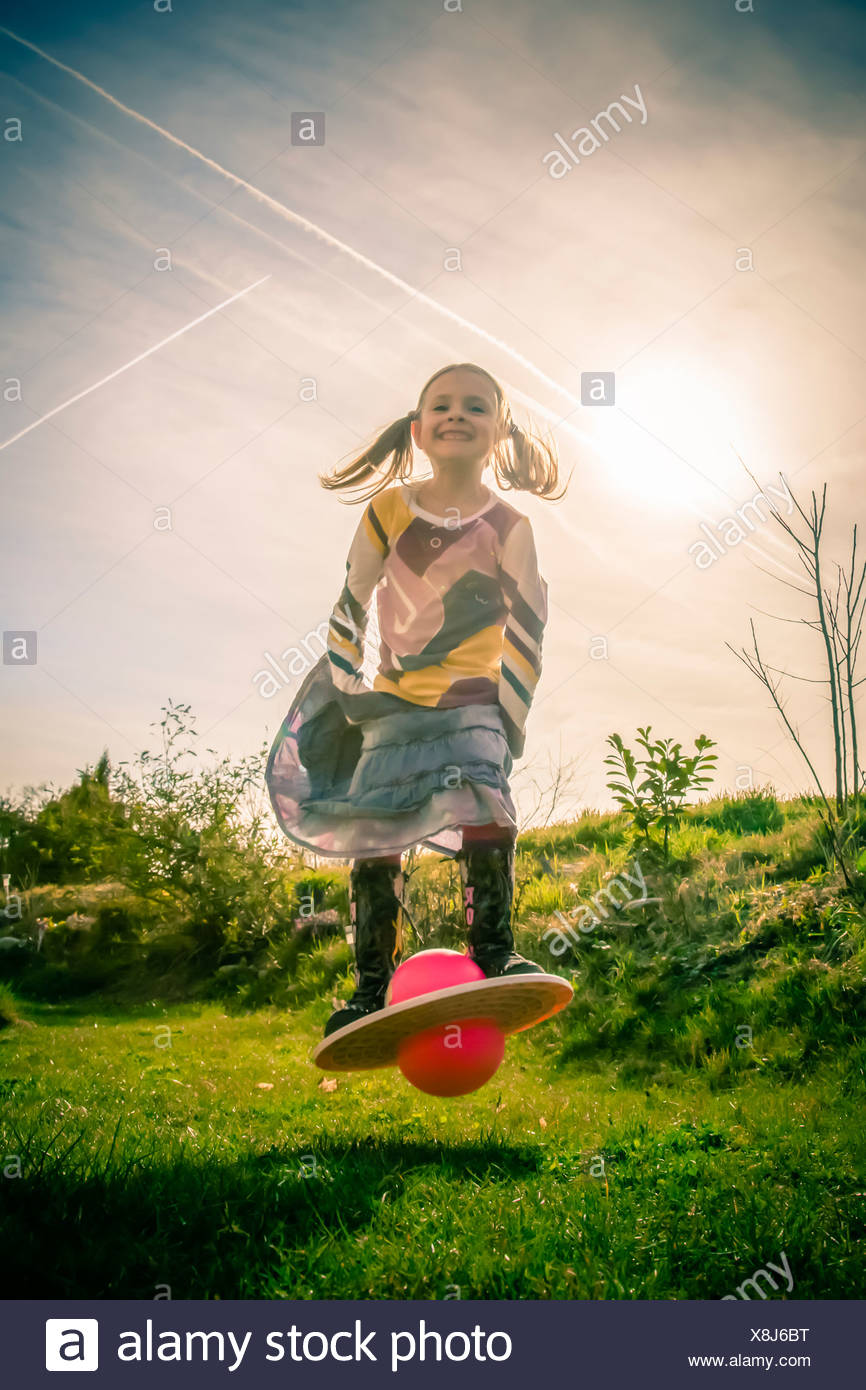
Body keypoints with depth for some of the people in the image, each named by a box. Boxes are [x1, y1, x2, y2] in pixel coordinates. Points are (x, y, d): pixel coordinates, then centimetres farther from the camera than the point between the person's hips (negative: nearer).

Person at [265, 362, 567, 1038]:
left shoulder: (507, 527, -5)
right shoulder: (389, 510, -1)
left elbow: (527, 629, -3)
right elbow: (351, 606, 6)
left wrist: (509, 723, -6)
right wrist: (346, 693, 5)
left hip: (472, 700, -2)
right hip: (394, 702, 2)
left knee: (485, 807, -24)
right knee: (374, 837, -1)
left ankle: (493, 951, -11)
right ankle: (373, 983, 8)